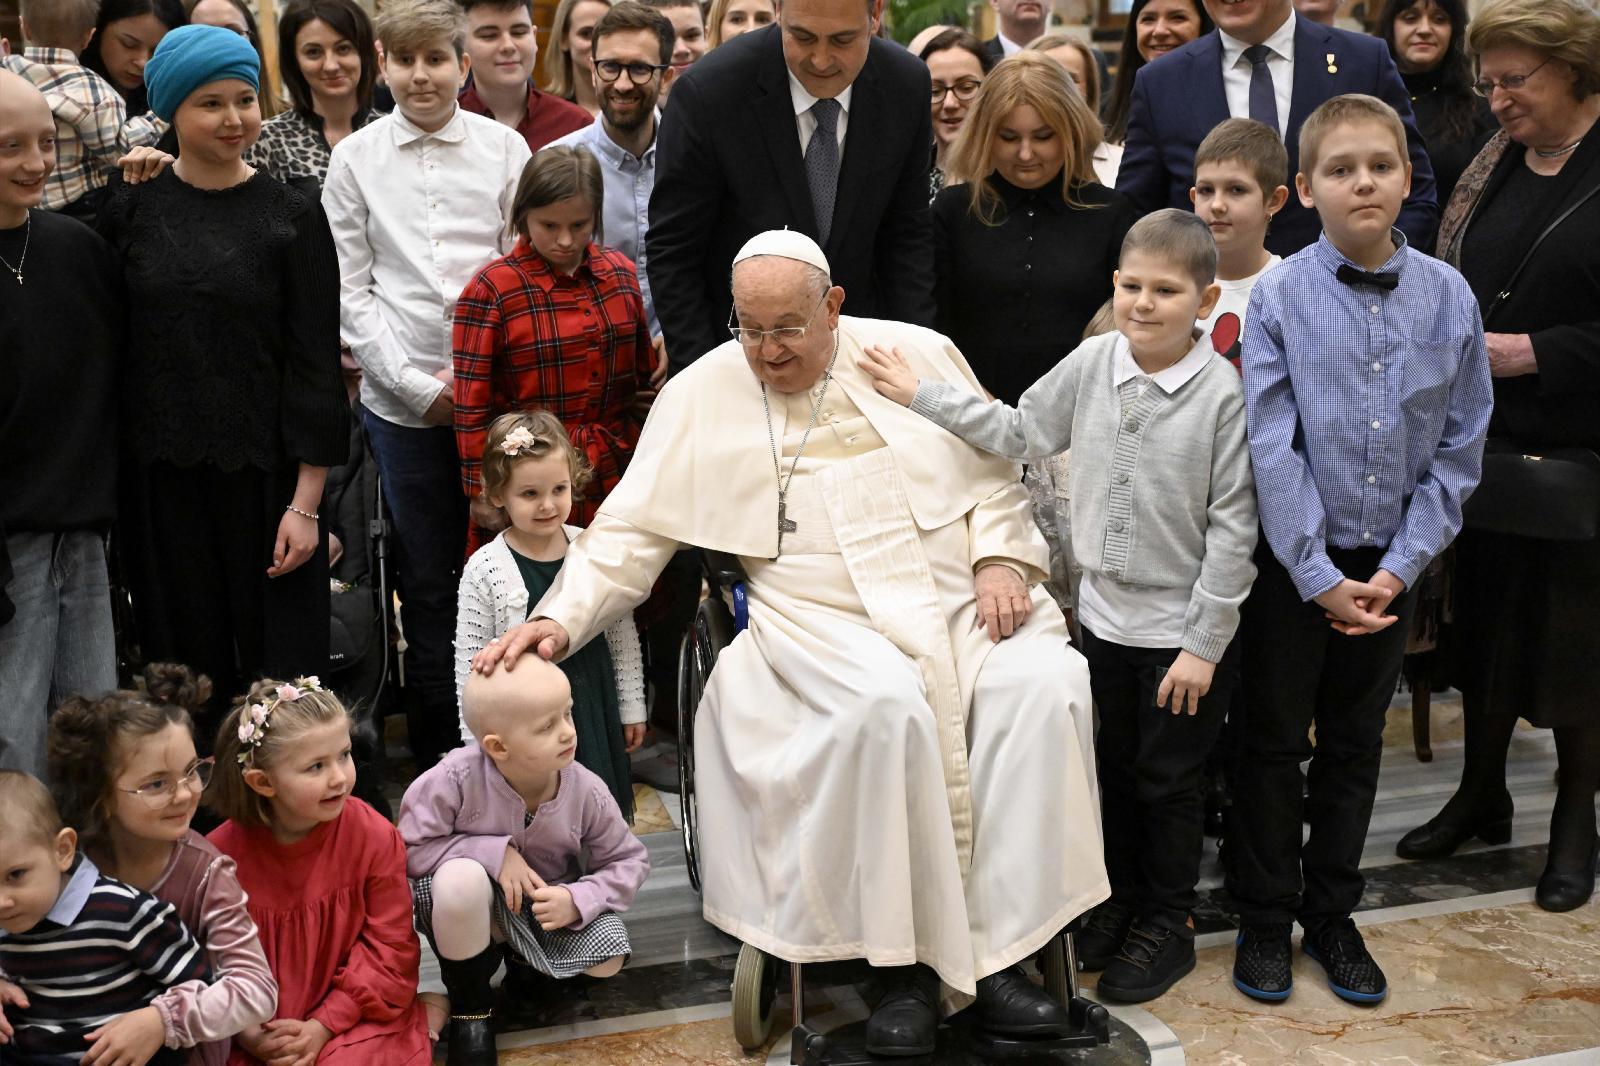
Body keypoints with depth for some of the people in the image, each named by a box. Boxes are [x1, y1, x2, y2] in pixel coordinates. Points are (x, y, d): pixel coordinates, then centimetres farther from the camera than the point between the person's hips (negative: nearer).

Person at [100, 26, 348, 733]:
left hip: (263, 476, -1)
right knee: (182, 660, 7)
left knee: (277, 668, 3)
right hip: (160, 478, 2)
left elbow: (315, 364, -3)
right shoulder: (132, 210, 4)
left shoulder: (293, 219, 0)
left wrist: (306, 501, -7)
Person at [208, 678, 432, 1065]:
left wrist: (323, 1026, -13)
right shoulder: (221, 852, -10)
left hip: (354, 1015, -1)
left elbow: (390, 948, -7)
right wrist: (248, 1034, -16)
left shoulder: (375, 836, -10)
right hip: (260, 1030, 1)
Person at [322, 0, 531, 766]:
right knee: (428, 581, 7)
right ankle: (438, 754, 19)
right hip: (403, 403, 0)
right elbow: (351, 291, 3)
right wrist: (420, 384, -5)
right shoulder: (355, 159, 5)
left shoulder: (504, 147, 5)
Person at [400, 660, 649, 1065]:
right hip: (478, 904, -2)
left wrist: (578, 901, -28)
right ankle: (469, 1002, -8)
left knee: (607, 959, -21)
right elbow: (409, 849, -21)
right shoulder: (456, 779, -29)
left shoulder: (587, 792, -21)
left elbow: (629, 862, -9)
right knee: (461, 877, -37)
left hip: (551, 904, 3)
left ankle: (525, 958, 16)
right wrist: (494, 853, -32)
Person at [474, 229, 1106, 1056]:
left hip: (965, 603, 2)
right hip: (824, 622, -2)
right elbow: (631, 529, 5)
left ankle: (999, 952, -19)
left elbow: (992, 475, 15)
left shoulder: (918, 353, 10)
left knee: (1041, 684, -28)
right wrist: (560, 617, -7)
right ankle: (905, 963, -18)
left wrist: (1000, 560, -2)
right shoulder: (702, 396, 7)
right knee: (887, 702, -35)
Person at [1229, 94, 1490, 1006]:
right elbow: (1273, 450, -12)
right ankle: (1266, 920, 24)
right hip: (1294, 562, -2)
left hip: (1391, 564, 3)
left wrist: (1397, 568, -7)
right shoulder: (1280, 297, -11)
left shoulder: (1449, 297, -3)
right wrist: (1320, 578, -13)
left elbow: (1460, 449, -1)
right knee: (1276, 743, 8)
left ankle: (1332, 914, 31)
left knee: (1356, 744, 15)